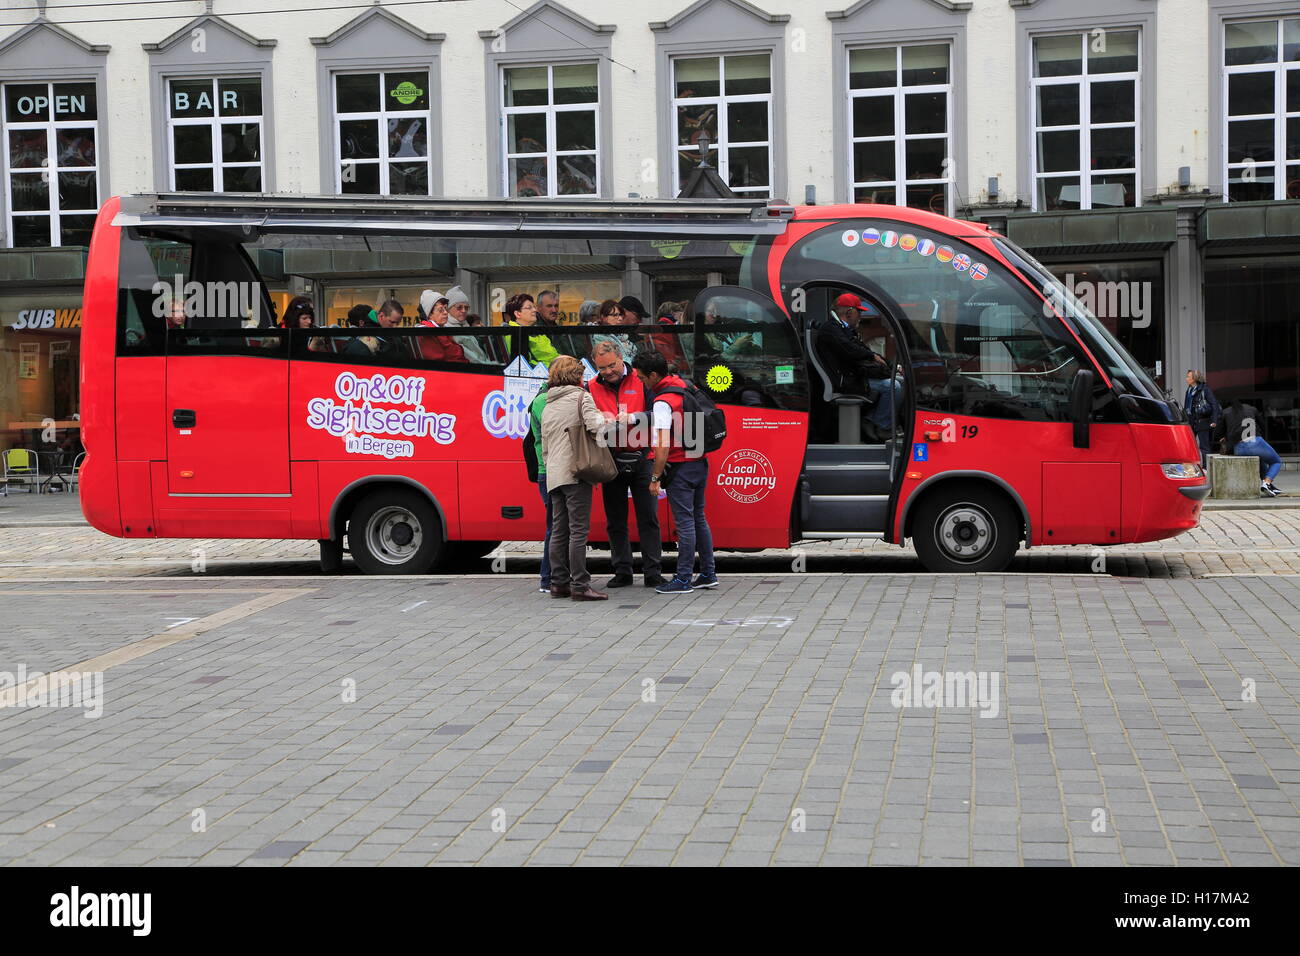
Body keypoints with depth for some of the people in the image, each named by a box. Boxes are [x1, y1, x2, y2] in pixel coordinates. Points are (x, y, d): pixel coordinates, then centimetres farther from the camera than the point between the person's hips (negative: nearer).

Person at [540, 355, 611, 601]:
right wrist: (605, 423, 3)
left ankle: (558, 583, 11)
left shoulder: (547, 408, 22)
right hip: (576, 472, -7)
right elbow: (595, 424, -17)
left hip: (553, 476, 7)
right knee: (578, 530, -8)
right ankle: (580, 586, -10)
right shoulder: (581, 397, 0)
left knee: (558, 531, 10)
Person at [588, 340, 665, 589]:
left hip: (641, 459, -2)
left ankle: (653, 572, 5)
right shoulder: (592, 388, 5)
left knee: (648, 518, 0)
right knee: (615, 521, 8)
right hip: (611, 461, 2)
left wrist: (632, 417, -22)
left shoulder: (641, 381, -1)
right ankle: (622, 572, 16)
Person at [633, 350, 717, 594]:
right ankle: (708, 574, 19)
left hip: (680, 467, -9)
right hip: (700, 463, 9)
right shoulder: (687, 388, 10)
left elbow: (663, 445, -23)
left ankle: (683, 579, 0)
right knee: (698, 519, 15)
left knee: (685, 523, -5)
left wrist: (655, 477, -18)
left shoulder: (663, 402, -17)